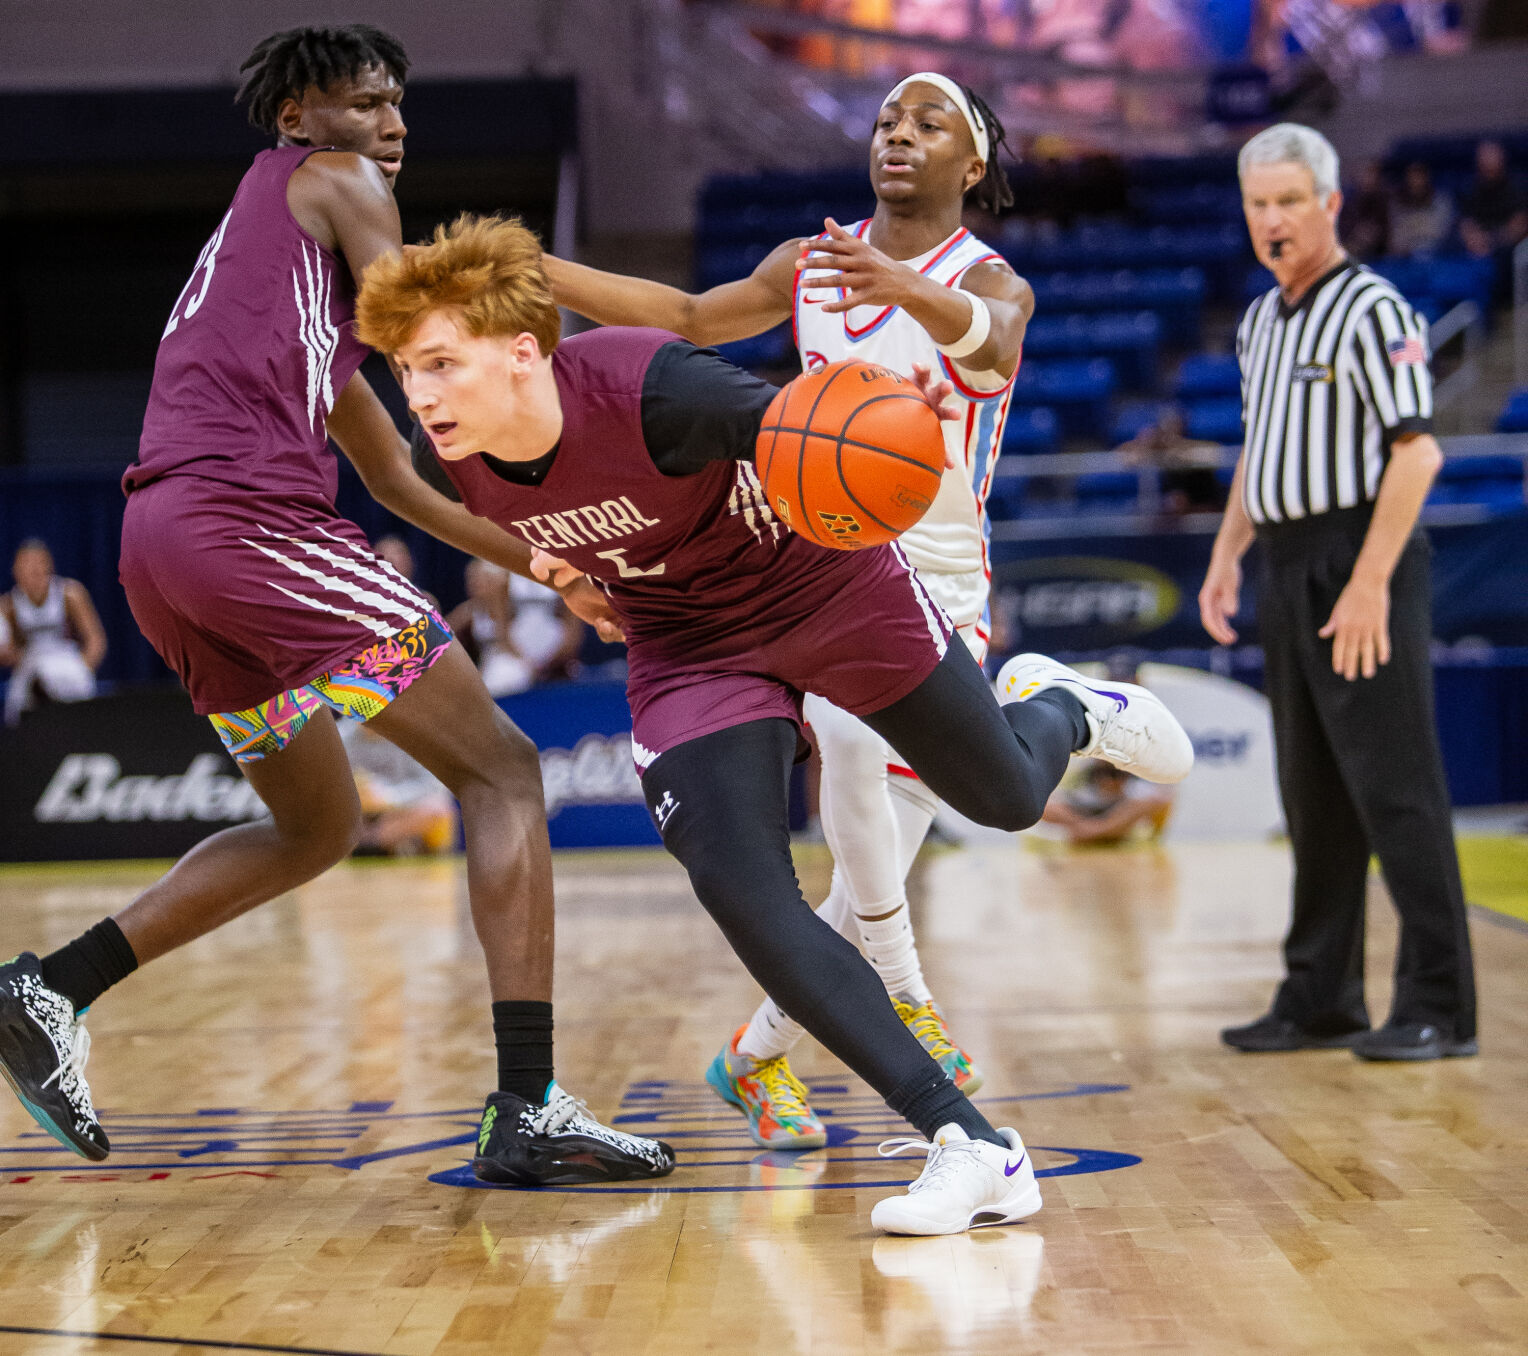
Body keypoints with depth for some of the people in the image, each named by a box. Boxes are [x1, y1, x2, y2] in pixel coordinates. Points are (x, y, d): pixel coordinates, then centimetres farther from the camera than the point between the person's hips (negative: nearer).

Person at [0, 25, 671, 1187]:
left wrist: (546, 559, 29)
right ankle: (530, 1111, -14)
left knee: (319, 826, 24)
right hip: (251, 514, -9)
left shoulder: (261, 245, 33)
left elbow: (398, 477, 33)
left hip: (161, 541, 9)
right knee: (500, 770, -5)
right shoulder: (334, 181, 9)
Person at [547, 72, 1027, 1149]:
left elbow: (992, 340, -34)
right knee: (851, 738, -32)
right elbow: (687, 318, 18)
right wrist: (529, 272, 10)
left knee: (877, 879, -1)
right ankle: (903, 999, -17)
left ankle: (758, 1058, 21)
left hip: (940, 592, -1)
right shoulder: (811, 265, 6)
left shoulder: (988, 281, -9)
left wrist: (908, 288, -57)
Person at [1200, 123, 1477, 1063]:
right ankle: (1321, 1000, 18)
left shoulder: (1371, 308, -9)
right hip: (1287, 570, 8)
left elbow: (1417, 451, -16)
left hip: (1358, 559, -8)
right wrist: (1228, 554, 17)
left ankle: (1439, 1009, -3)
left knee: (1395, 787, -7)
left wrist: (1369, 582, -21)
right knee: (1314, 794, 11)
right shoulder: (1260, 322, 17)